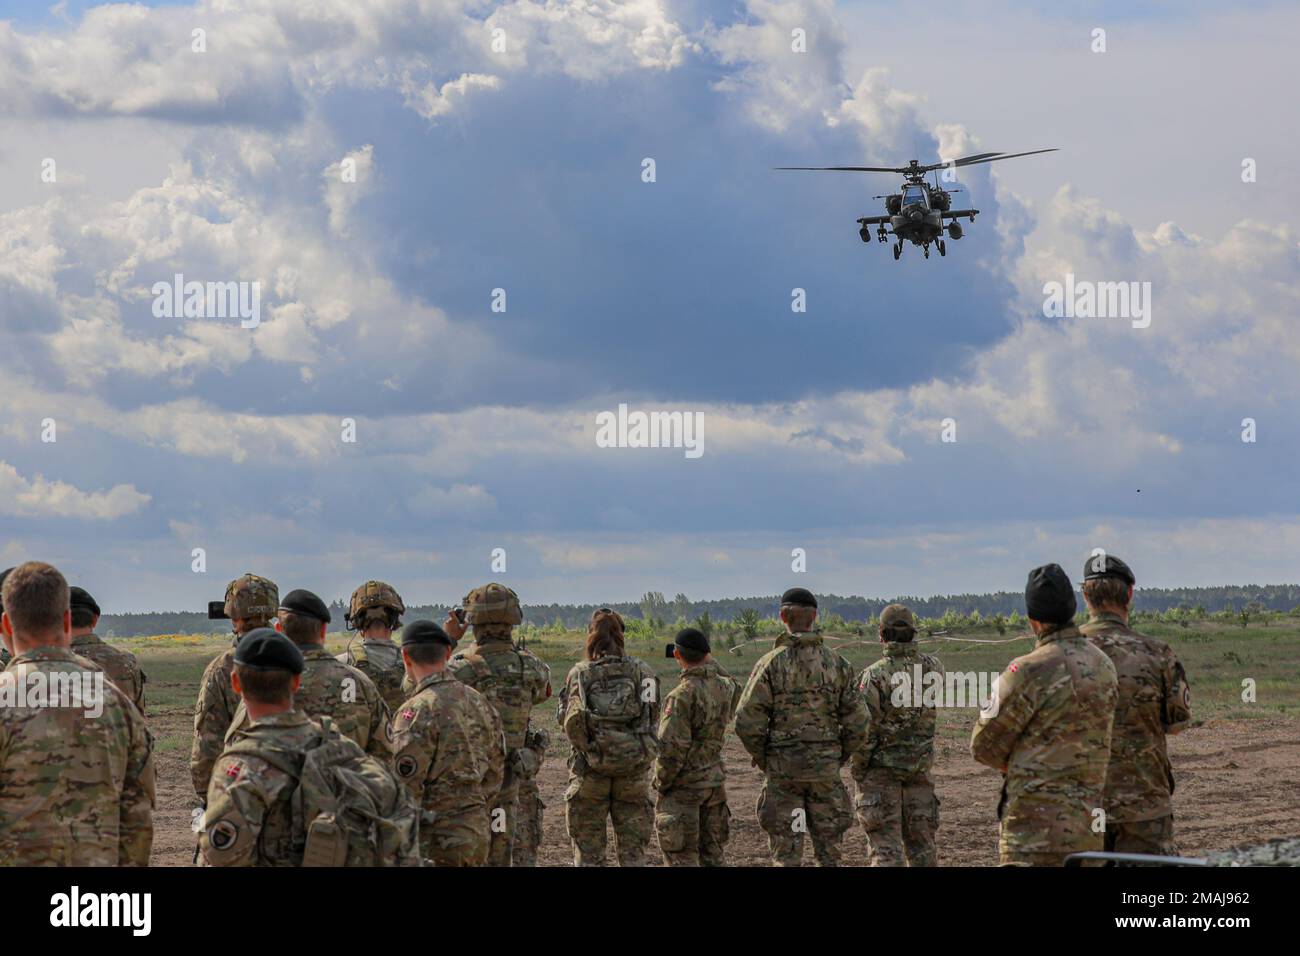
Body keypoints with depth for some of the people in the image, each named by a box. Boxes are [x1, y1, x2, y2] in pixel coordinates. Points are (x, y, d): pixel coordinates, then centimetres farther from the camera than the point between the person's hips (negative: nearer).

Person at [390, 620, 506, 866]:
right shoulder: (480, 702, 8)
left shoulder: (417, 711, -15)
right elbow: (495, 771, 14)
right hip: (478, 833, 7)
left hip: (436, 836, -7)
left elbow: (407, 786, -18)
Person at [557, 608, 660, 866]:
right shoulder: (642, 671, 0)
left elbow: (567, 719, -5)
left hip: (591, 767, -1)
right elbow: (653, 720, 0)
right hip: (634, 768, 1)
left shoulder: (579, 673, -4)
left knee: (588, 854, 7)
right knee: (633, 852, 8)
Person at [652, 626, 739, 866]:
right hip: (715, 781, 7)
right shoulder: (724, 687, -1)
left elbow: (672, 749, -23)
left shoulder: (682, 696, -21)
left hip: (684, 785, -7)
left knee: (682, 858, -1)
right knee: (713, 855, 14)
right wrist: (712, 663, 28)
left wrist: (660, 782, -8)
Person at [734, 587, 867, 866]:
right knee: (829, 851, 9)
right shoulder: (837, 663, 0)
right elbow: (857, 722, -1)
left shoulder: (771, 663, -7)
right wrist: (839, 758, 12)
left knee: (786, 853, 3)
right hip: (826, 769, 2)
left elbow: (747, 722, -10)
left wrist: (763, 759, 5)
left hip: (782, 769, -2)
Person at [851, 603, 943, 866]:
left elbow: (864, 731, -16)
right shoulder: (933, 668, -3)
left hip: (882, 767, -4)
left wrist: (858, 773, -5)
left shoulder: (874, 675, -17)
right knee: (920, 838, 14)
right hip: (921, 765, 4)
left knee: (885, 844, -3)